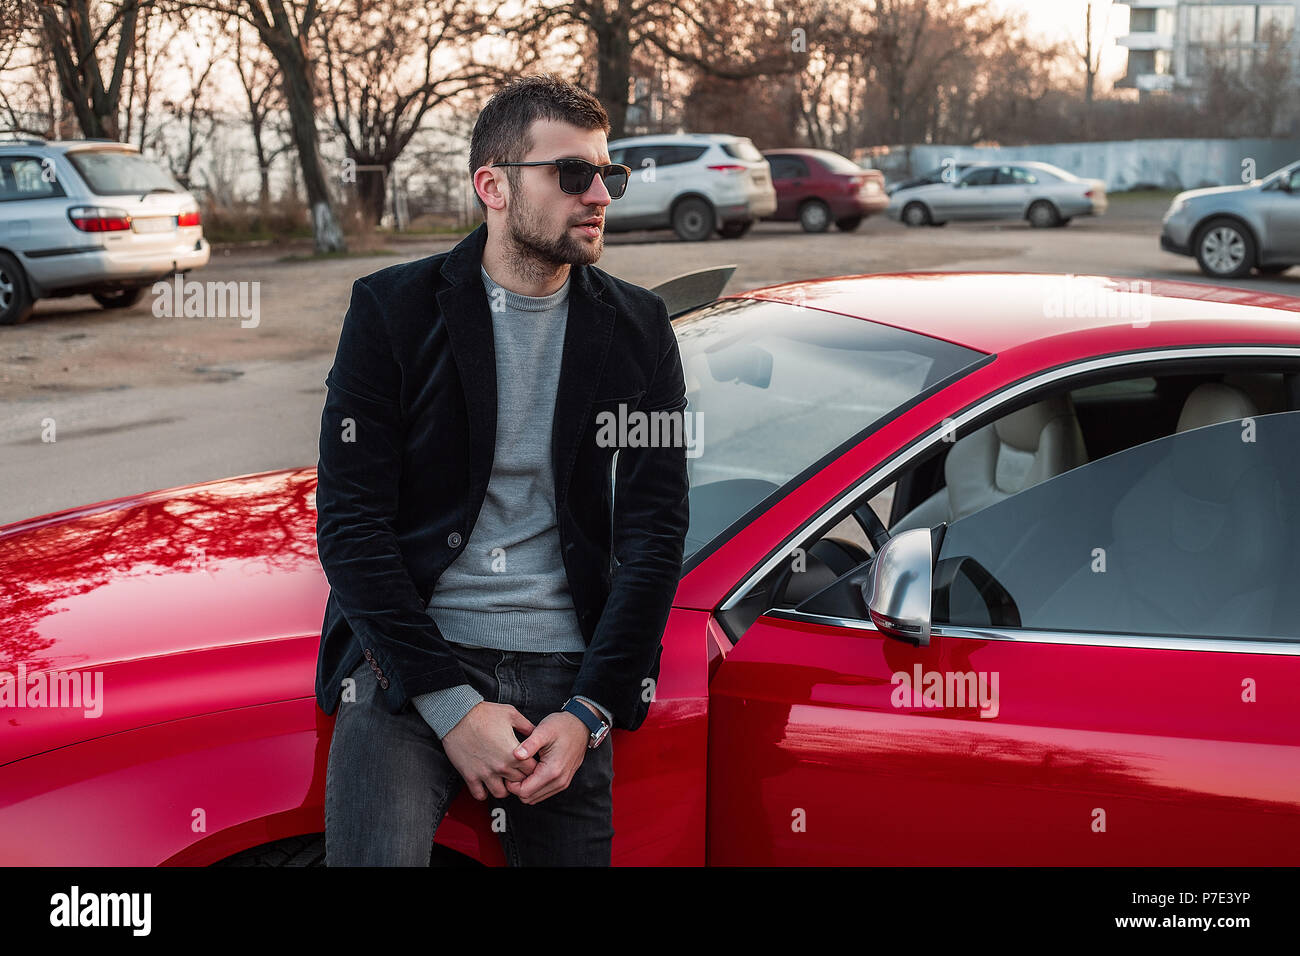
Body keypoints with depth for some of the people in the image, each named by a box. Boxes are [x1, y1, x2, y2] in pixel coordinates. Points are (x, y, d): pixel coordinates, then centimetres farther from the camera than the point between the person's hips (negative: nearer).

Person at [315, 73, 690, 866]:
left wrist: (589, 712, -8)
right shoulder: (392, 309, -1)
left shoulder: (639, 329, 6)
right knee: (378, 855, -20)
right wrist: (450, 703, -13)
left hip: (565, 673, 3)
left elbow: (656, 532, 2)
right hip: (409, 660, -2)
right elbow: (349, 522, -6)